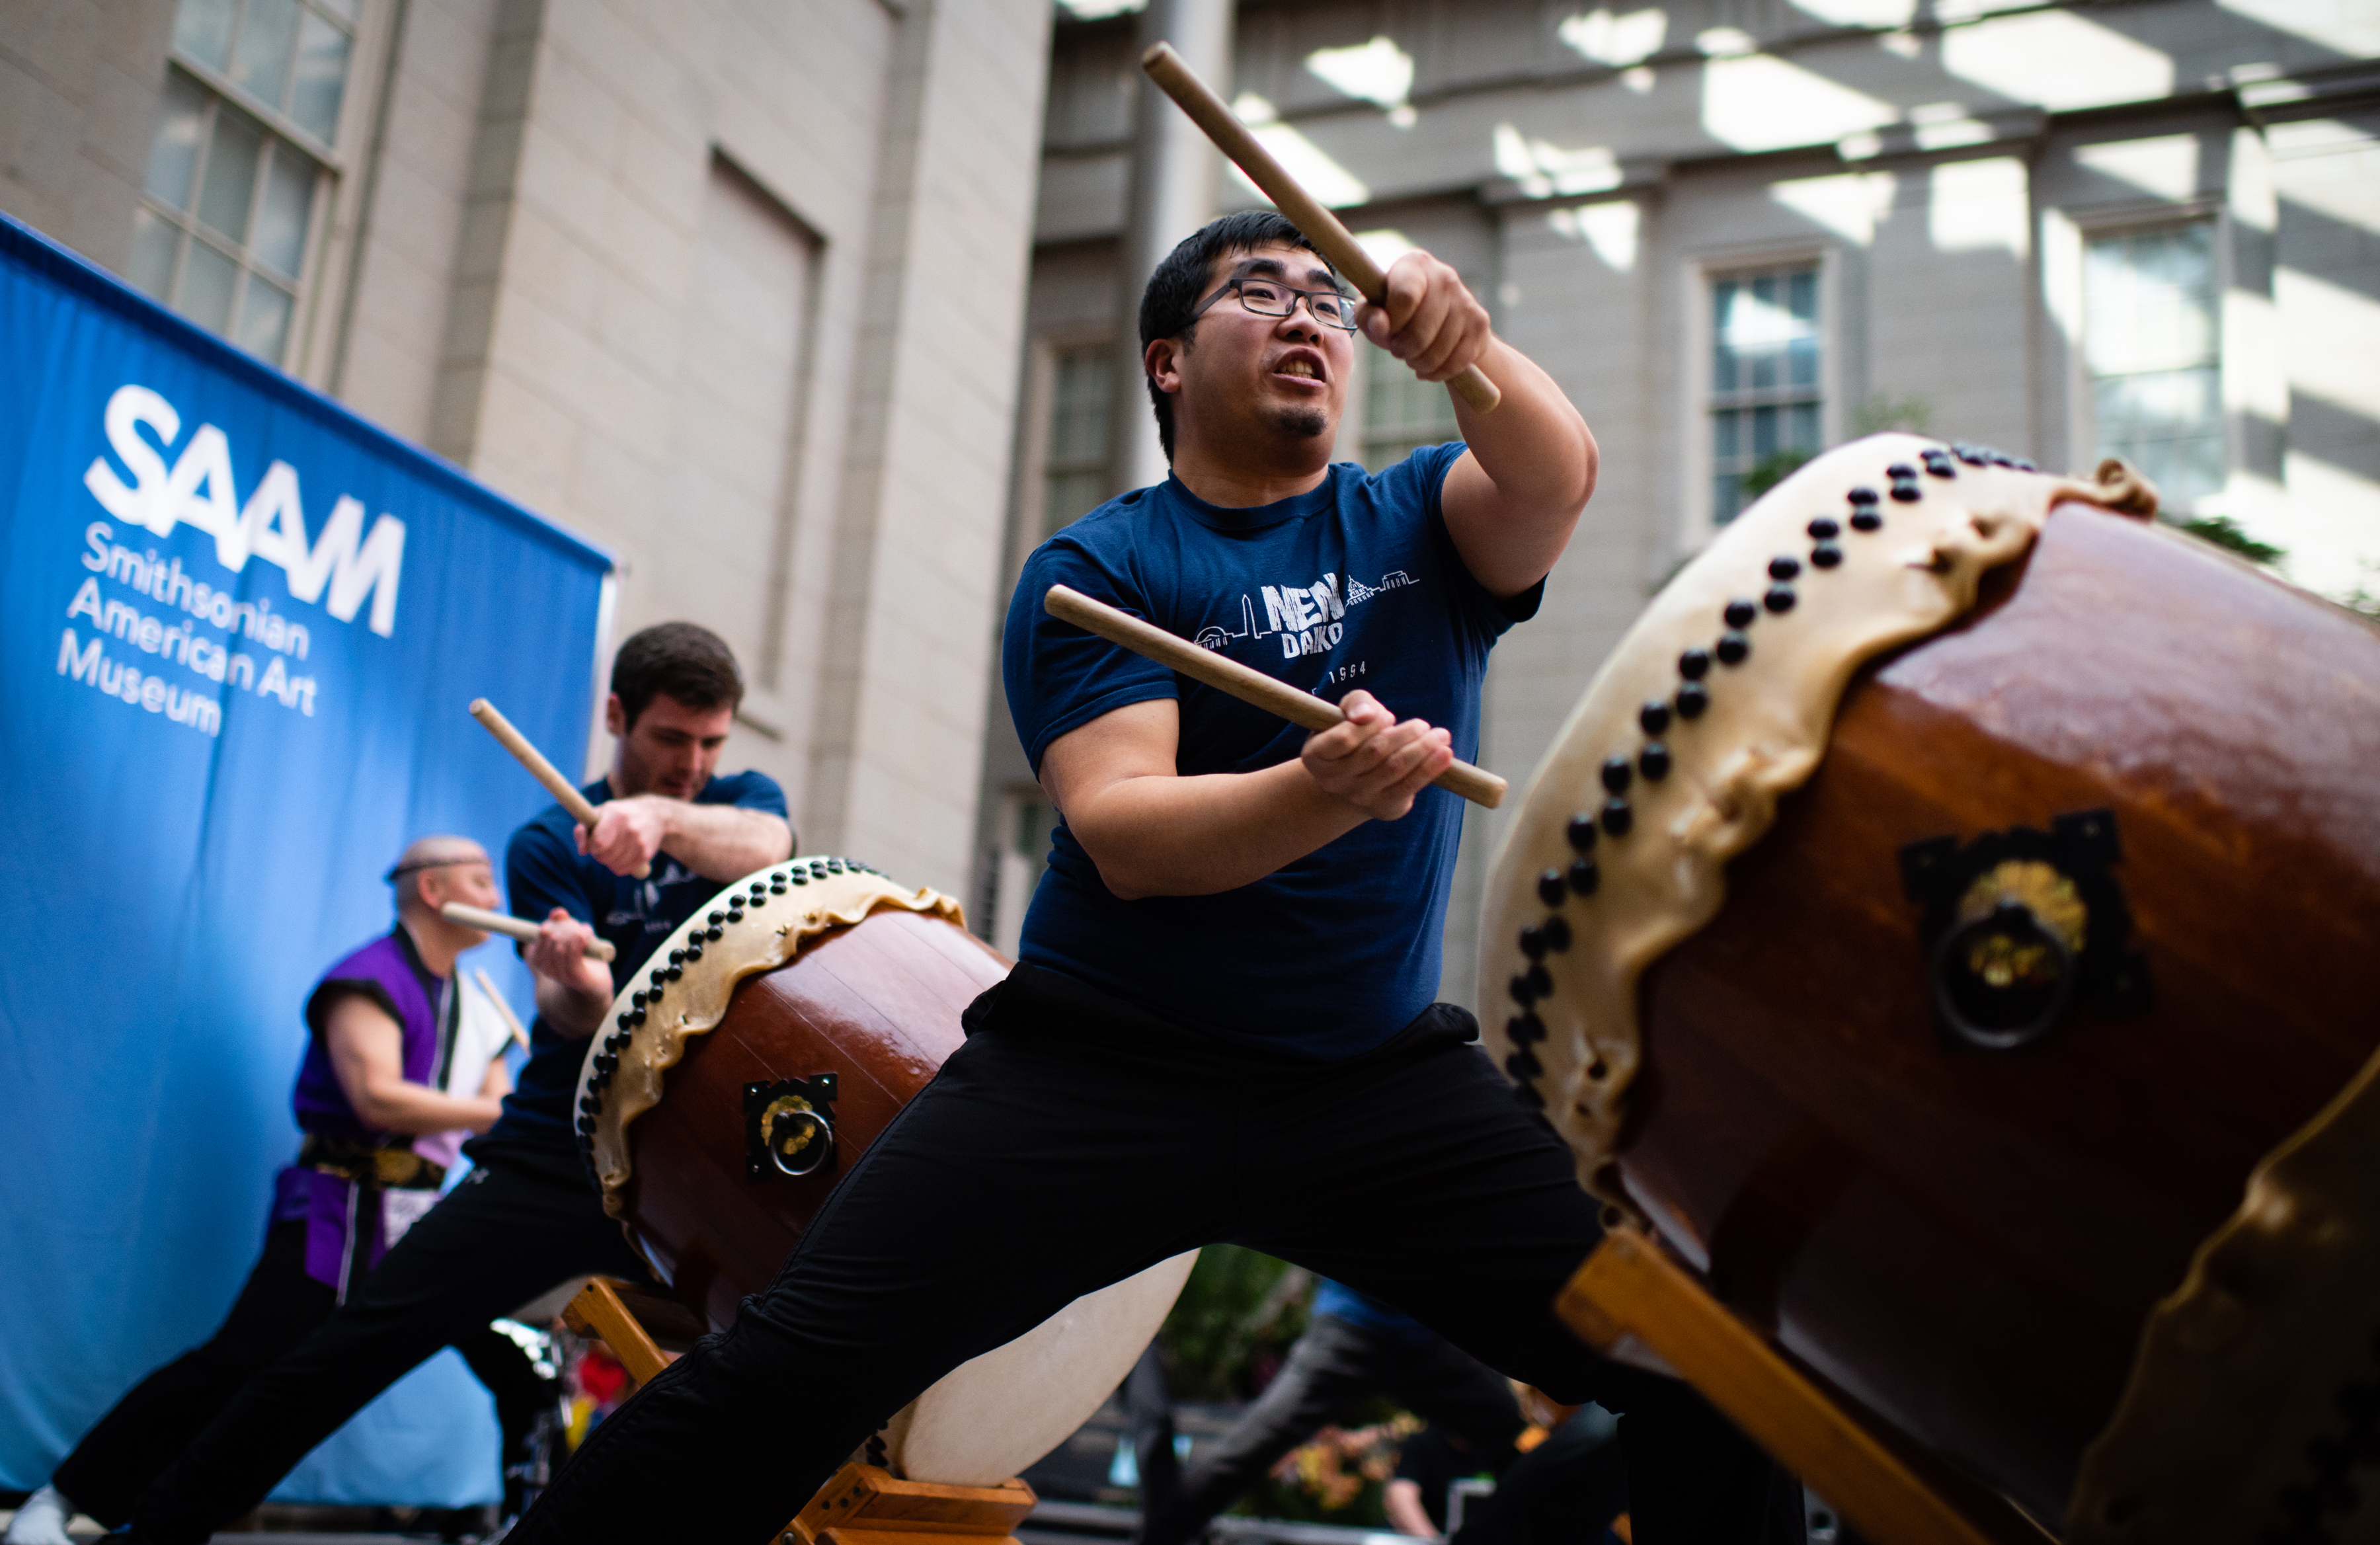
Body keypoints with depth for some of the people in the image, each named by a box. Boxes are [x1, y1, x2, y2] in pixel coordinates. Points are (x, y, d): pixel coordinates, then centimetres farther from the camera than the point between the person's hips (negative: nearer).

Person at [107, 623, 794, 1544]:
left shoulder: (746, 802, 7)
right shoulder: (547, 845, 1)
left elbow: (763, 851, -20)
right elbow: (575, 1013, -13)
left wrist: (664, 817, -40)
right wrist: (573, 976, -38)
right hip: (557, 1161, -2)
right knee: (344, 1356, -7)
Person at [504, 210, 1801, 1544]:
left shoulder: (1420, 525, 10)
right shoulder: (1096, 570, 0)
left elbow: (1554, 483, -12)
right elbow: (1122, 832, -14)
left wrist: (1468, 349, -32)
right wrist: (1321, 793, -32)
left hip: (1389, 1075, 3)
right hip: (1099, 1069, -2)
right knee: (787, 1372, -12)